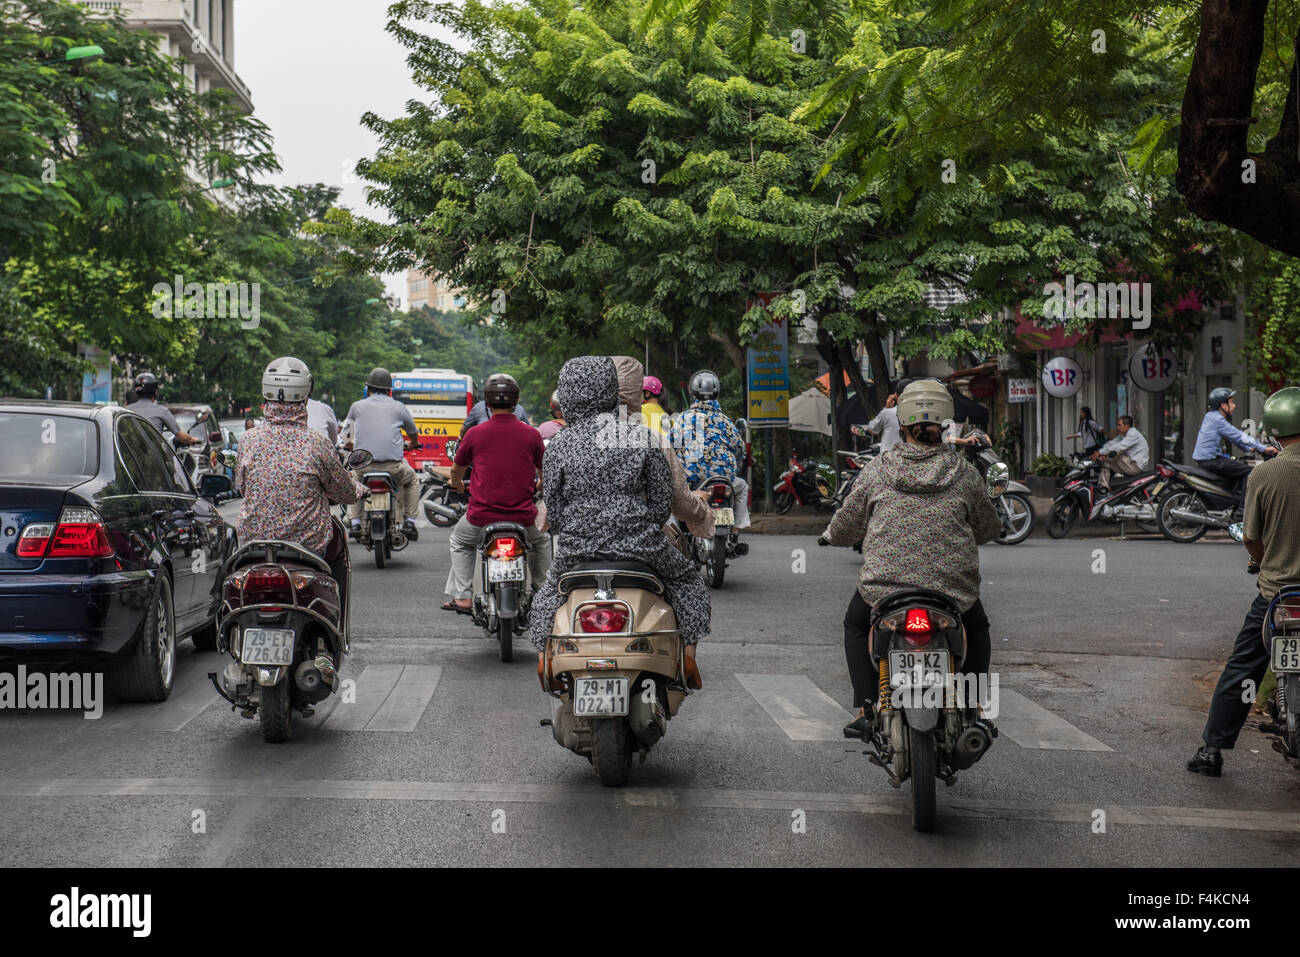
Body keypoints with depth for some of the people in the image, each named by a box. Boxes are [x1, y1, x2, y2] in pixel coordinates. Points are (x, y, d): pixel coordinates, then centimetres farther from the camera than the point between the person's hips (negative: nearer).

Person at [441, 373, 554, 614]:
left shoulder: (475, 434, -2)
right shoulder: (531, 434, -1)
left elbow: (457, 469, 17)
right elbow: (544, 471, 16)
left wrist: (457, 483, 41)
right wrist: (540, 485, 40)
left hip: (482, 517, -1)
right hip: (523, 517, 1)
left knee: (460, 542, 30)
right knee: (541, 541, 33)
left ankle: (462, 596, 20)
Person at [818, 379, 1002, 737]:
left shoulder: (878, 470, 1)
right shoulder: (965, 473, 2)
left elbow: (849, 521, 11)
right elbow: (988, 526, 15)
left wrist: (829, 536, 34)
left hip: (884, 585, -1)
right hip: (953, 588, 1)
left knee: (855, 626, 29)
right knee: (977, 629, 32)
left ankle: (866, 710, 17)